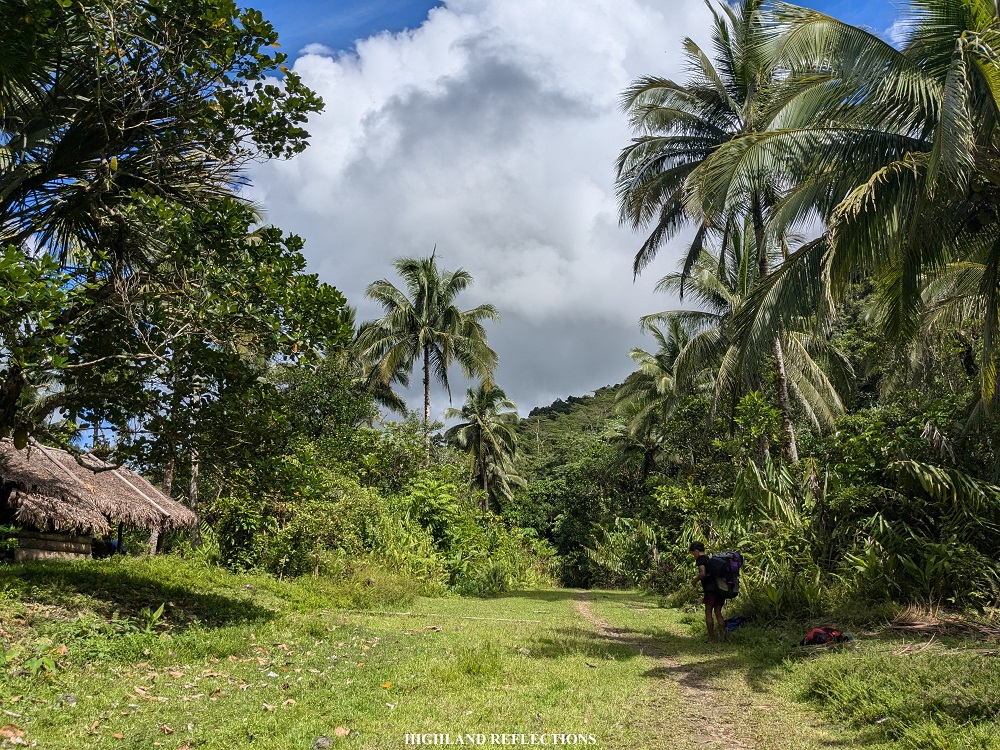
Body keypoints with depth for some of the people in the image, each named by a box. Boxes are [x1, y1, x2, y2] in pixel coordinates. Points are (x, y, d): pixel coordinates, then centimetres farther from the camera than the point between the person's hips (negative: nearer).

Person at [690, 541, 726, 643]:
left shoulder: (700, 559, -3)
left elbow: (703, 573, -18)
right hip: (721, 588, 7)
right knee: (718, 613, 10)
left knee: (708, 612, 1)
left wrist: (695, 581, -1)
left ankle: (711, 639, 1)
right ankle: (723, 637, 2)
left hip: (711, 589, -7)